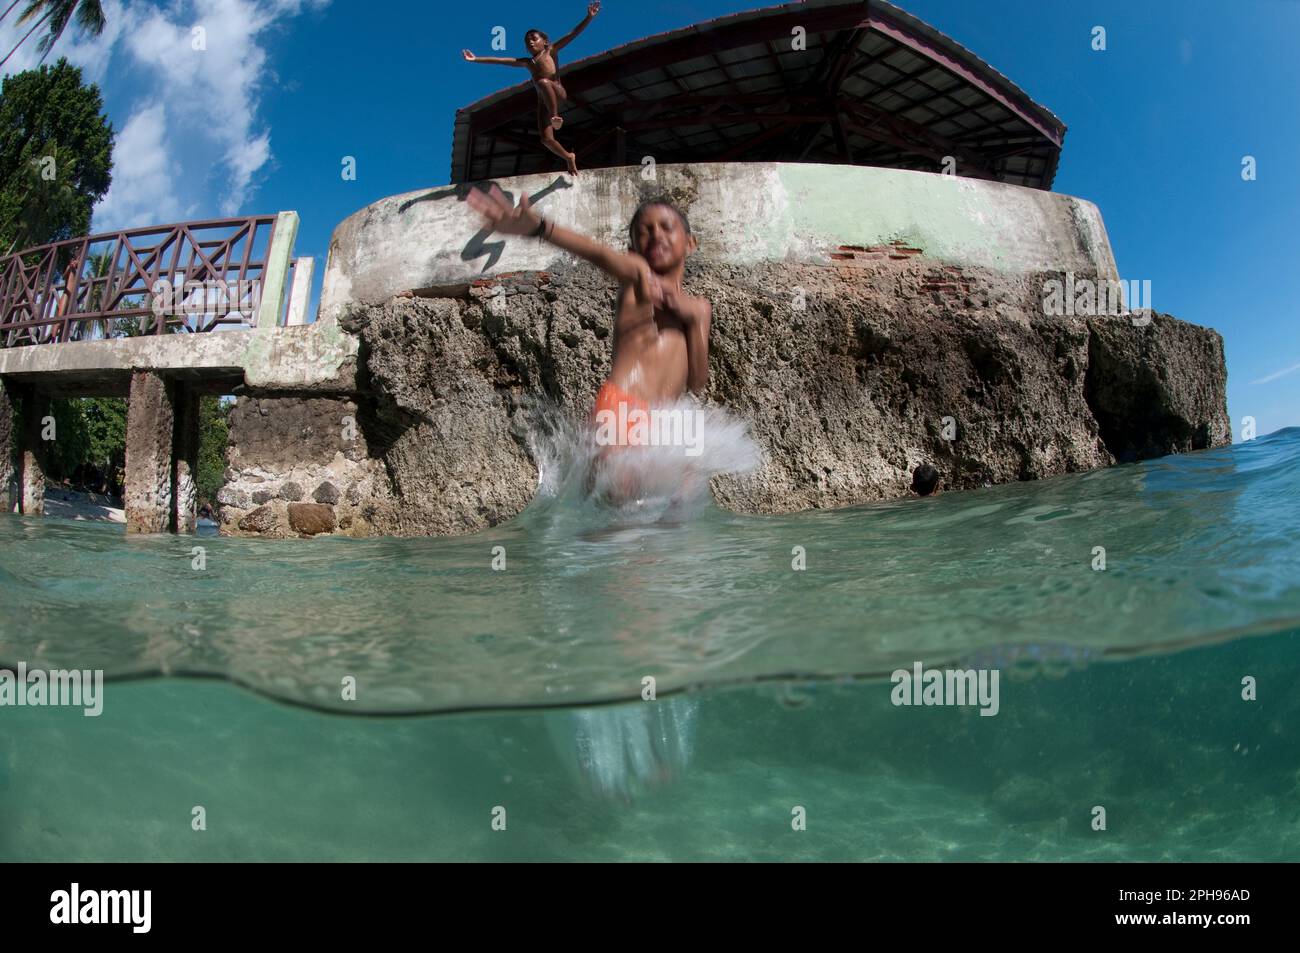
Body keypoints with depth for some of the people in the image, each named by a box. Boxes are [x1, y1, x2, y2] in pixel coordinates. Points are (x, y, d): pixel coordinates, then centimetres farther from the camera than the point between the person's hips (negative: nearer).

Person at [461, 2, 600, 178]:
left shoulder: (551, 51, 13)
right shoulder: (527, 62, 24)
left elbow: (572, 34, 2)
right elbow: (500, 60, 25)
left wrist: (589, 17, -10)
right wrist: (476, 59, 23)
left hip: (558, 94, -5)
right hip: (543, 102, 5)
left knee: (543, 82, -37)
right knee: (546, 139, -9)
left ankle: (556, 116, -37)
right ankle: (568, 157, 12)